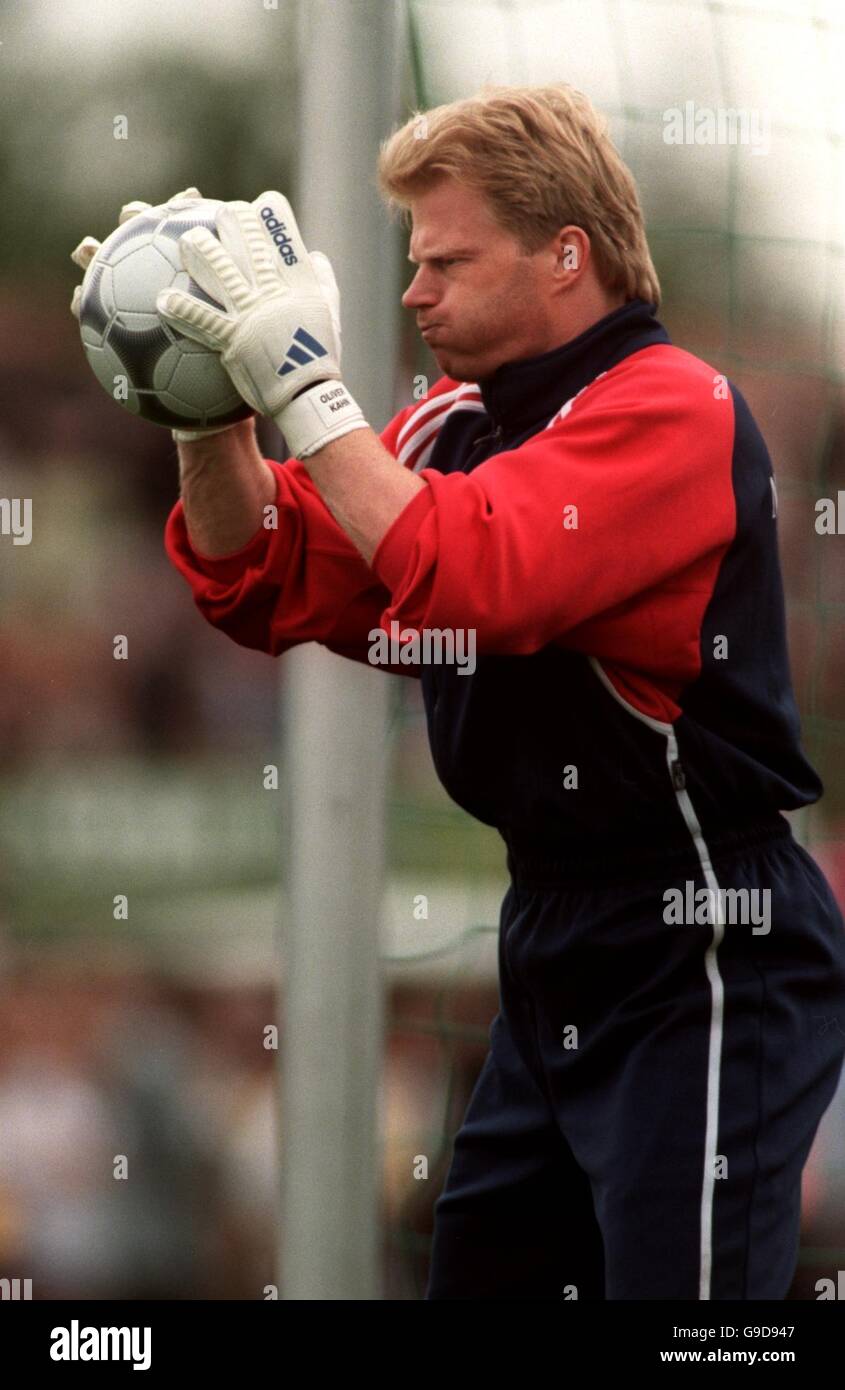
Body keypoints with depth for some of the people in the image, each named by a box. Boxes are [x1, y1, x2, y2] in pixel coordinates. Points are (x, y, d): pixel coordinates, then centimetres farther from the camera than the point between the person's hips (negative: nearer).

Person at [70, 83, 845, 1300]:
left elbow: (473, 579, -29)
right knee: (480, 1275, 12)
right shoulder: (458, 422, 11)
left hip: (696, 968, -9)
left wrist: (307, 389, -24)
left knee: (672, 1288, -8)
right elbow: (272, 590, 11)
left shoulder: (667, 408, -14)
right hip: (555, 937, 9)